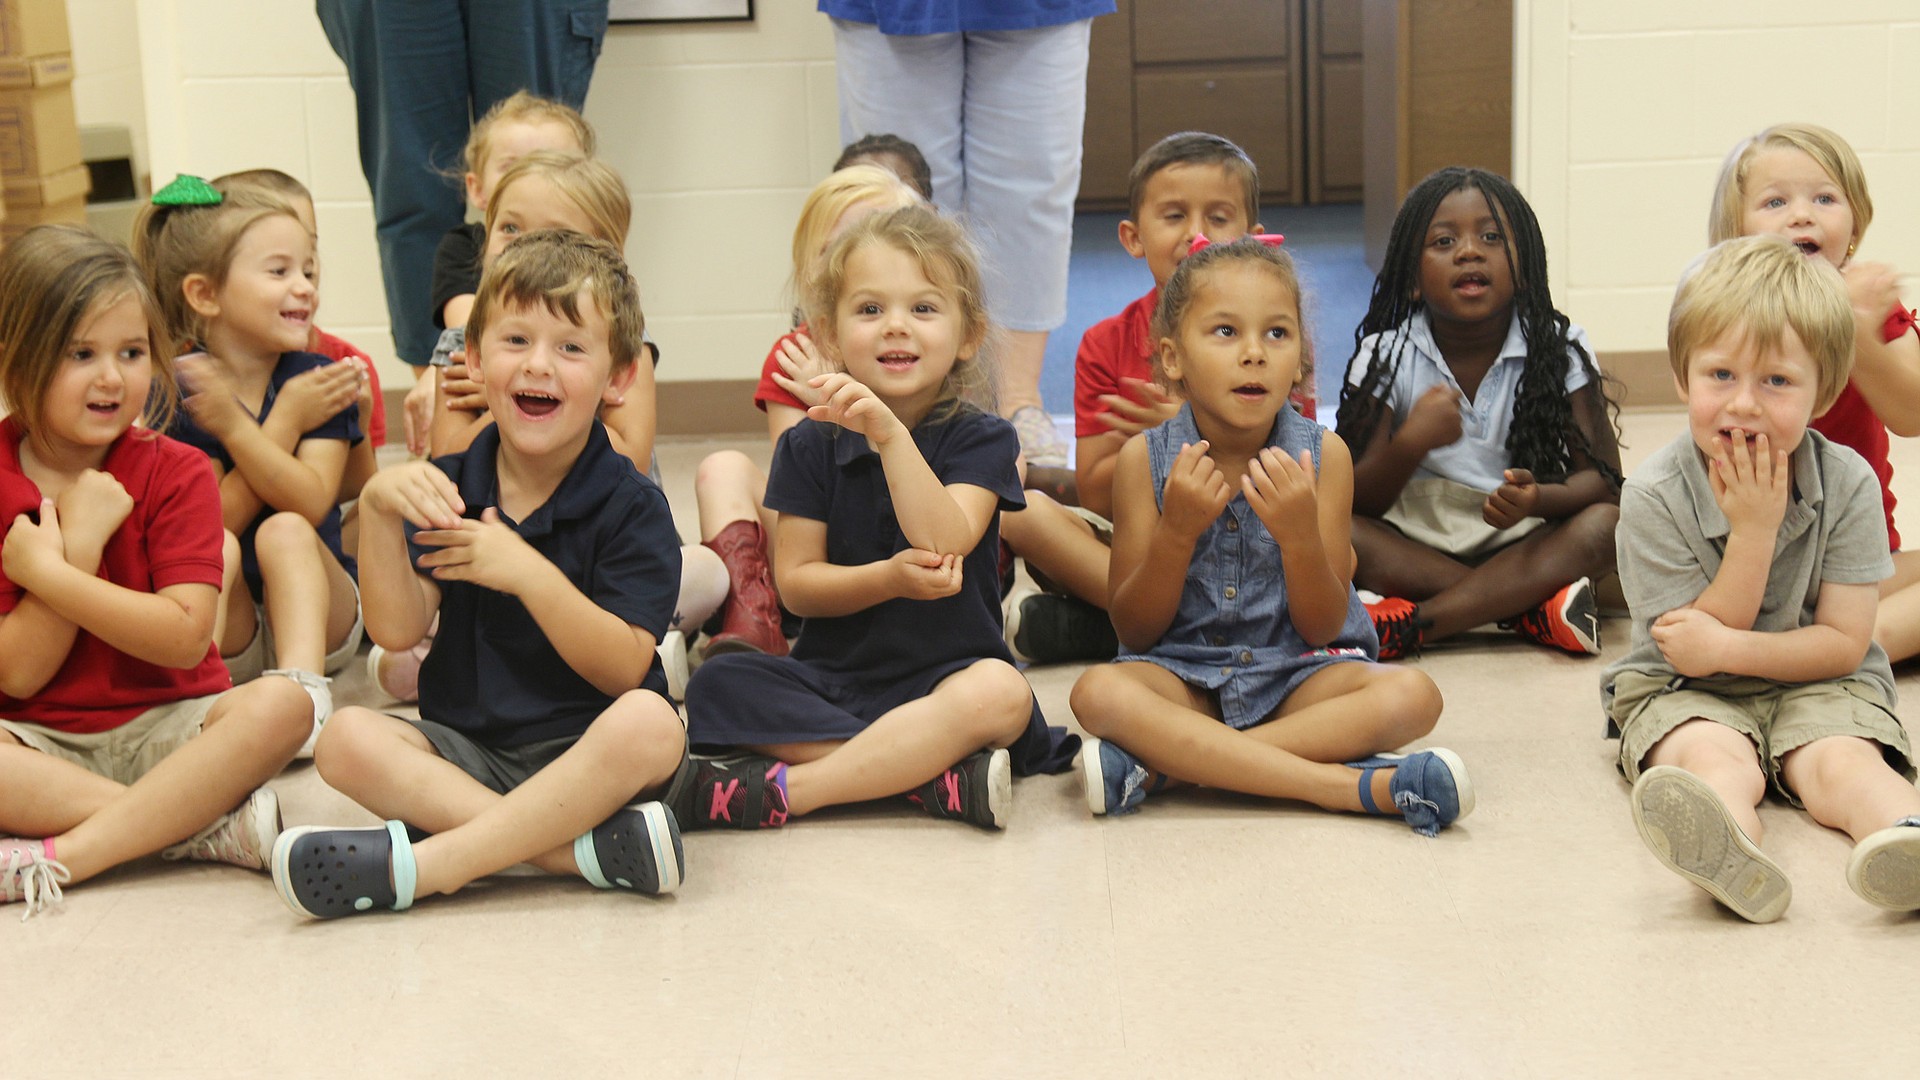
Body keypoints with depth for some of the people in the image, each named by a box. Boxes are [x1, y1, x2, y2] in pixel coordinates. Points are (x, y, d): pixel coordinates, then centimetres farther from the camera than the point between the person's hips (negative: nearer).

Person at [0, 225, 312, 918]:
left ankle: (59, 856, -31)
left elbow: (185, 638, -16)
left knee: (280, 704, -31)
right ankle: (204, 823, -29)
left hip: (165, 725, 1)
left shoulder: (175, 474, -2)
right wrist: (81, 542, -16)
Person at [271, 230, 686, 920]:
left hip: (585, 757, -3)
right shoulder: (448, 490, 6)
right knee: (346, 739, -24)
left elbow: (624, 670, -13)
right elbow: (397, 630, -5)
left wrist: (527, 573, -24)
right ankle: (589, 848, -34)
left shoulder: (631, 506, -4)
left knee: (650, 723, -35)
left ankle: (416, 866, -36)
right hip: (467, 751, 3)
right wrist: (378, 511, -19)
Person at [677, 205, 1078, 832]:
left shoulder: (982, 439, -1)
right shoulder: (810, 446, 5)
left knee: (999, 692, -35)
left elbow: (945, 543, -19)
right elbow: (795, 583, 0)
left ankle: (785, 790, -29)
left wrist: (890, 434, -30)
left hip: (944, 674, -2)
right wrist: (889, 579, -20)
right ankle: (936, 776, -30)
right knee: (717, 686, -24)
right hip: (830, 674, 2)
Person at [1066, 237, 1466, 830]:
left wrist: (1301, 535, -24)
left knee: (1412, 695, -28)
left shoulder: (1323, 455, -5)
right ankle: (1353, 785, -32)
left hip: (1298, 675, 1)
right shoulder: (1146, 460, -5)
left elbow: (1323, 629, -5)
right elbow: (1135, 632, -5)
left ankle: (1161, 765, -28)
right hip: (1183, 675, -1)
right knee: (1098, 692, -33)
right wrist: (1177, 532, -21)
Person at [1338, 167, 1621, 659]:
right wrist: (1411, 443, -31)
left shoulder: (1560, 350, -3)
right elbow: (1356, 501, -10)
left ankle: (1407, 623, -32)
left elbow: (1605, 480, -9)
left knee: (1604, 524, -29)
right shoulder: (1386, 356, -4)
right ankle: (1532, 609, -27)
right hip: (1414, 548, 0)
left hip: (1522, 543, 0)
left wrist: (1539, 499, -32)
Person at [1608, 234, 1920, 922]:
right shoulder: (1654, 495, -13)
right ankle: (1729, 856, -68)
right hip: (1686, 692, -2)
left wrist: (1725, 647, -24)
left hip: (1815, 684, 2)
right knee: (1713, 759, -34)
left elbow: (1844, 643, -9)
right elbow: (1689, 649, -12)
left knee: (1844, 761, -30)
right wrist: (1755, 529, -21)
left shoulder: (1847, 484, -8)